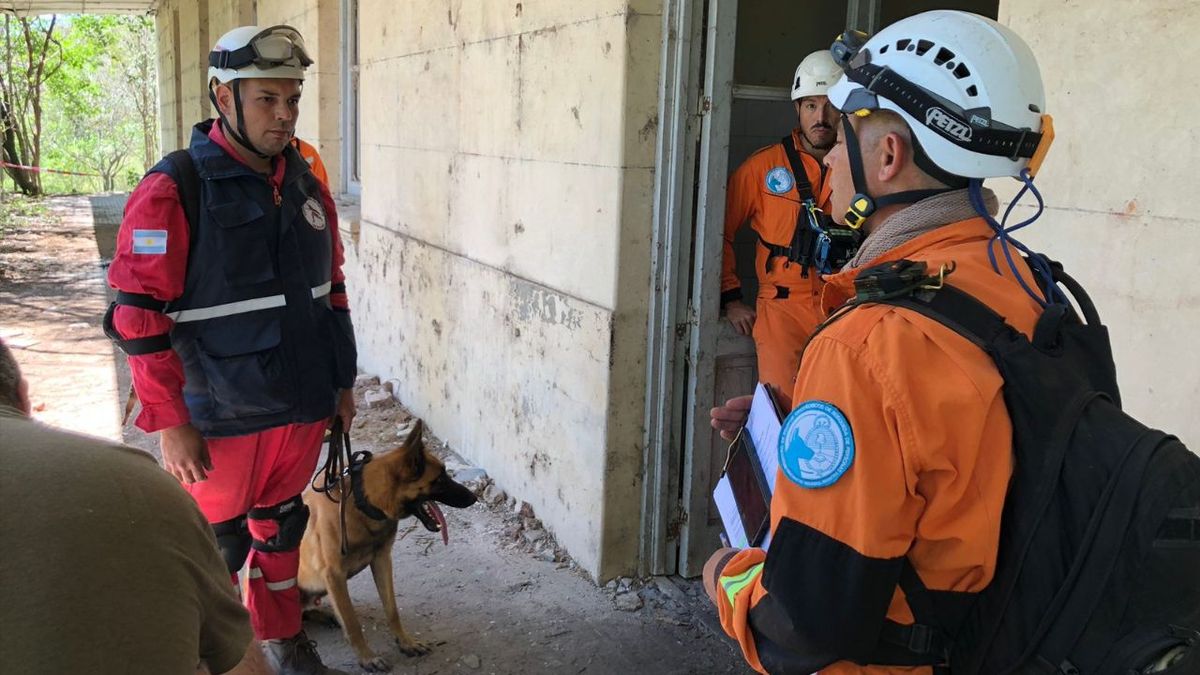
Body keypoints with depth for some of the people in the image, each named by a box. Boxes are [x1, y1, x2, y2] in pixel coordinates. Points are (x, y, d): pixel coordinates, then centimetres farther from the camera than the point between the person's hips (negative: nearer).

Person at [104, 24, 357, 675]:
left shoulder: (307, 186, 4)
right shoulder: (172, 192, -15)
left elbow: (332, 289, 14)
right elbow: (139, 318, -15)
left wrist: (342, 381, 15)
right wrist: (169, 424, -15)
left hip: (304, 409, 6)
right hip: (224, 420, -5)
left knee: (281, 526, 22)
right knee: (215, 549, 11)